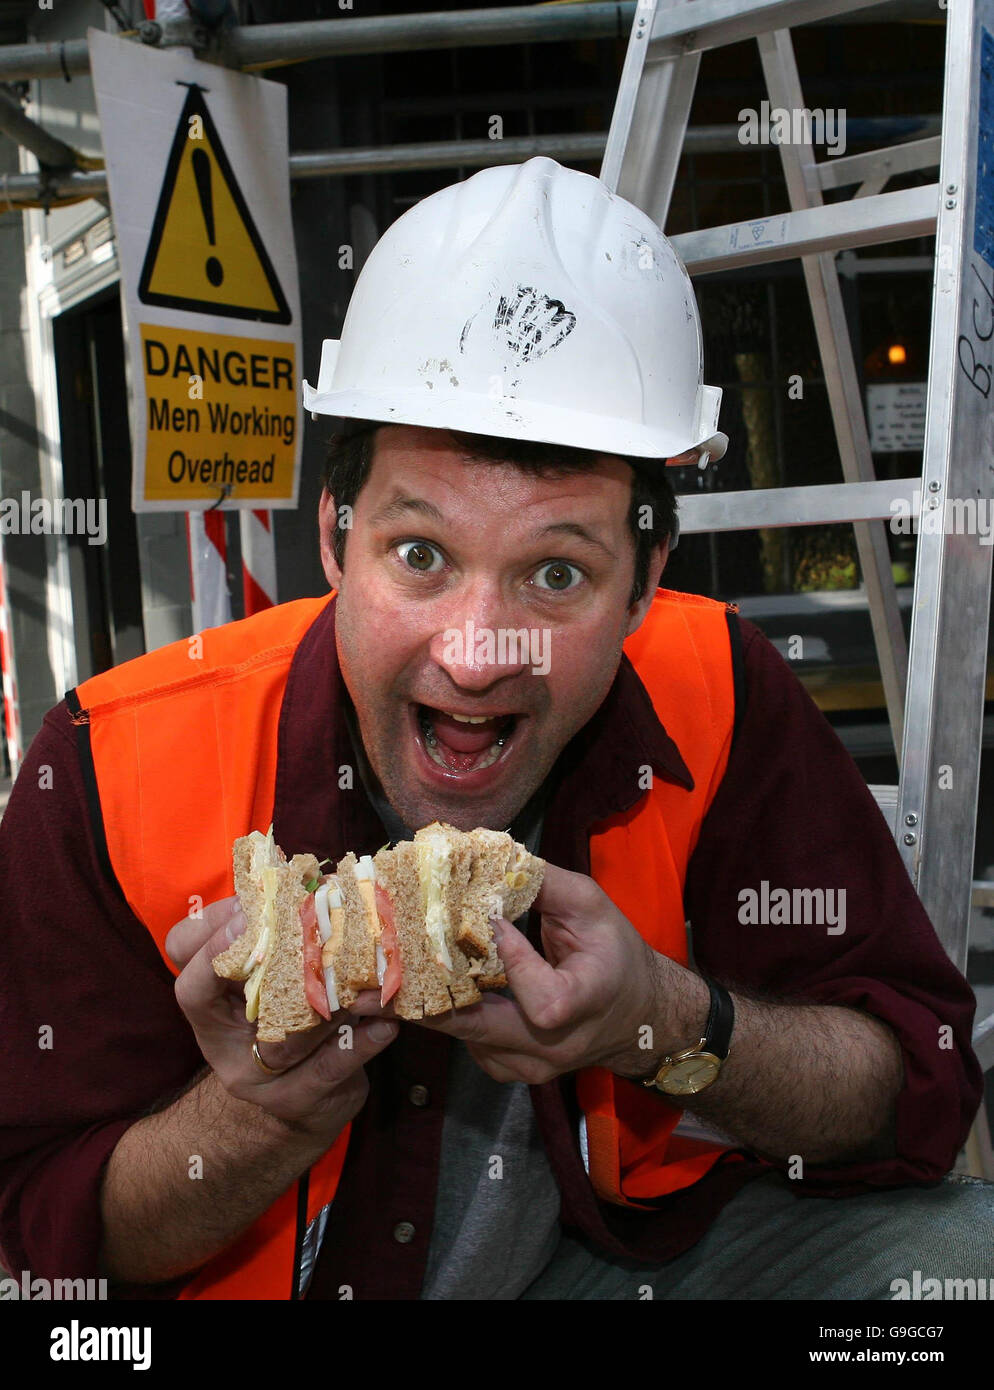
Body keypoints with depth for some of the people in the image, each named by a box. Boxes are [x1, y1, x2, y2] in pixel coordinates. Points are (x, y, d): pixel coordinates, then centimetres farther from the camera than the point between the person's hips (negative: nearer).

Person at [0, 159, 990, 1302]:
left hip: (638, 1246, 0)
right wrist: (270, 1116, -33)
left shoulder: (720, 708, -20)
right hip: (284, 1268, 1)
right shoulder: (109, 777, -22)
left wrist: (671, 1028, -32)